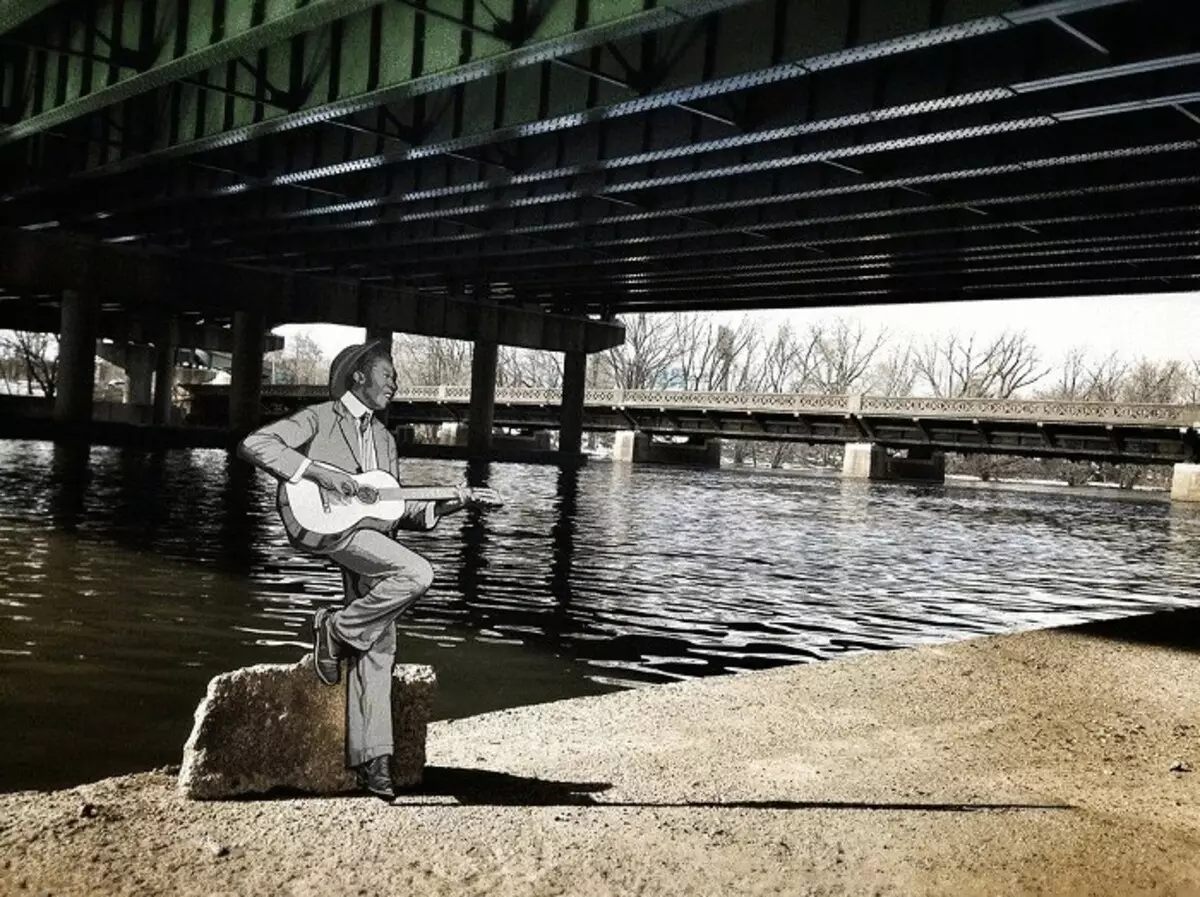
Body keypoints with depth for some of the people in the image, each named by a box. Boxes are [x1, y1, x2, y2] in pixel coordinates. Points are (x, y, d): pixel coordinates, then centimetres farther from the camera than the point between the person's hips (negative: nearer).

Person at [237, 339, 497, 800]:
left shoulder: (384, 439, 27)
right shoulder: (318, 418, 5)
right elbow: (253, 445, -8)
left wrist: (446, 505, 7)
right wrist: (317, 472, -17)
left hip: (369, 533, 7)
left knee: (378, 648, 0)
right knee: (417, 574, -27)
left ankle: (370, 758, 3)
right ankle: (337, 629, -7)